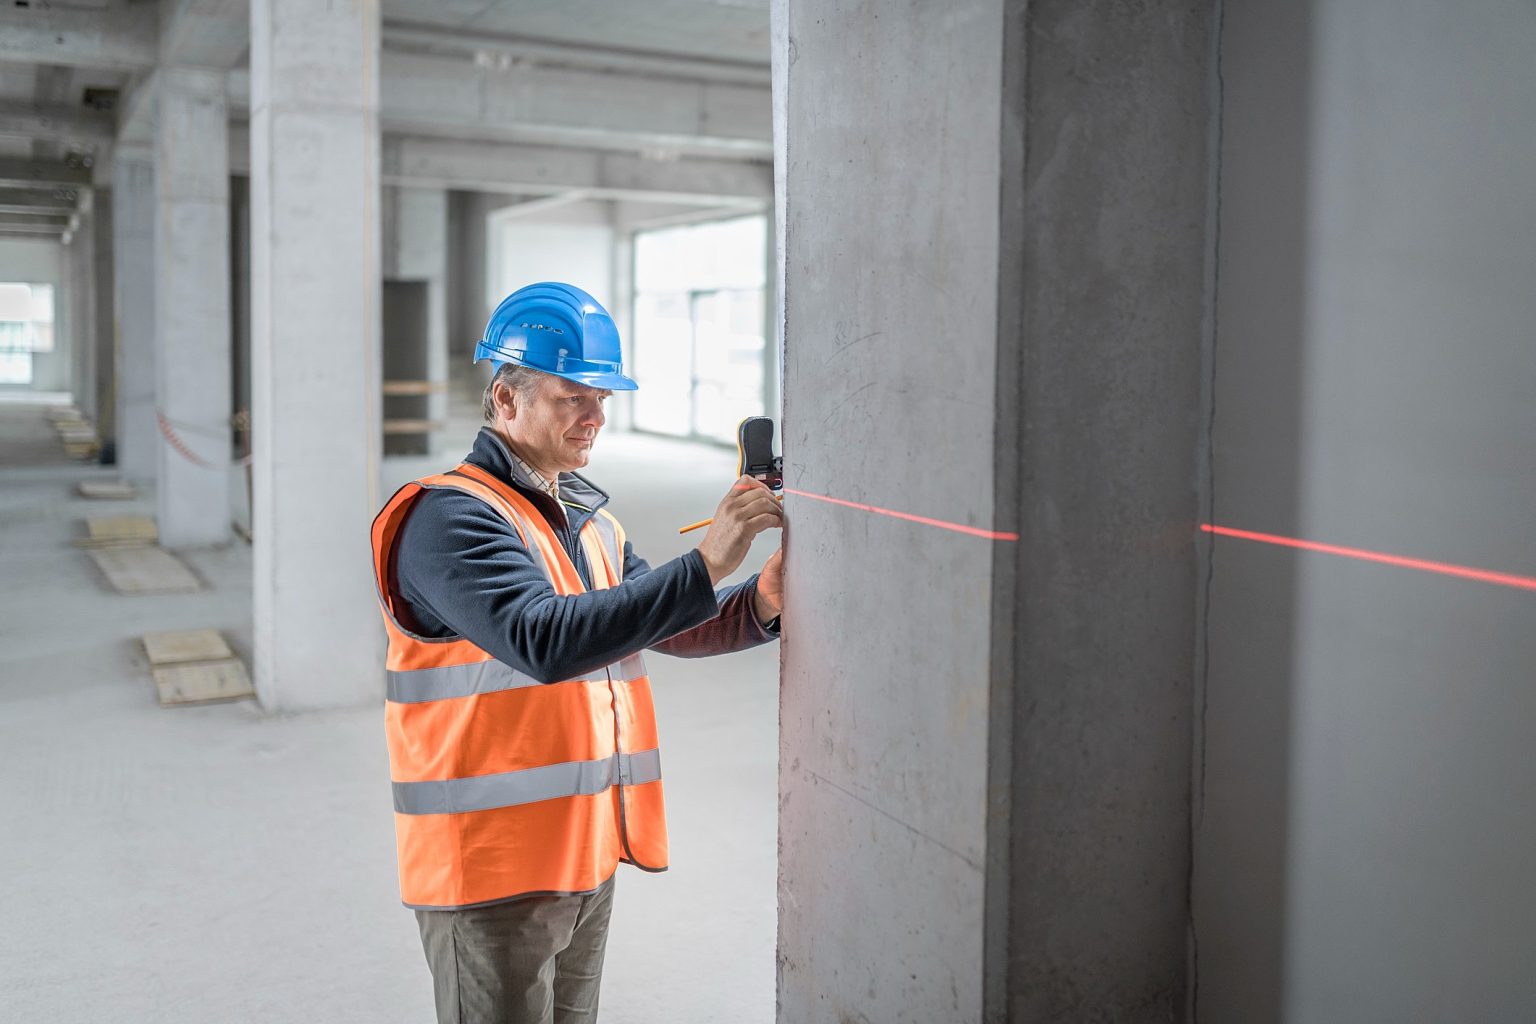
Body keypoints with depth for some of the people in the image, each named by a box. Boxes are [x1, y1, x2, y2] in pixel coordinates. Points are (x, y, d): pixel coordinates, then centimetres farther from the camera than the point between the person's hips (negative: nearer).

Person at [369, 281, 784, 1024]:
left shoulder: (585, 516, 13)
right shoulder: (449, 517, -16)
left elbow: (665, 622, 12)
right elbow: (546, 641, -31)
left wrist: (761, 600, -8)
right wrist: (705, 565, -33)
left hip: (586, 858, 8)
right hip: (491, 872, -8)